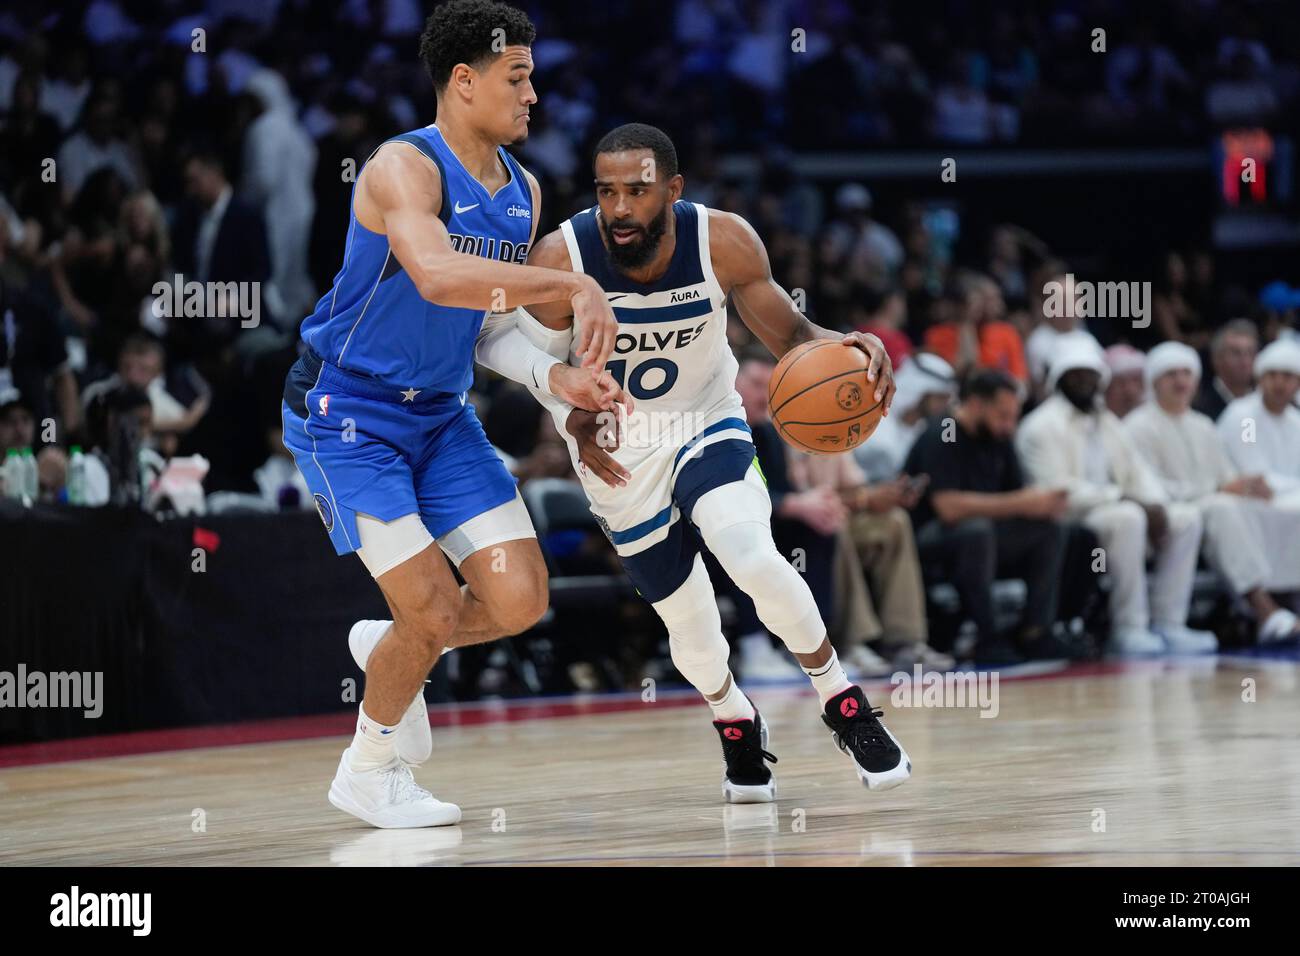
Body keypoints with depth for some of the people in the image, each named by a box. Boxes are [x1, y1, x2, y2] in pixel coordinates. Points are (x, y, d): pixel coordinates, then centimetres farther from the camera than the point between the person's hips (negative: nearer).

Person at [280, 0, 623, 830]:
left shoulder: (523, 192, 4)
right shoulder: (404, 167, -21)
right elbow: (437, 276, -40)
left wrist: (559, 376, -5)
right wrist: (572, 287, -41)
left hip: (441, 415, 7)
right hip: (347, 413, -7)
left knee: (520, 601, -3)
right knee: (433, 613, -11)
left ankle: (390, 646, 27)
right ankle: (370, 773, 14)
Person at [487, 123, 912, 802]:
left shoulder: (723, 242, -23)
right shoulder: (562, 260, -25)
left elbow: (786, 331, -11)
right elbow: (538, 359, -8)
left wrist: (842, 347, -34)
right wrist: (575, 421, -28)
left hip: (707, 423, 0)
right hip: (618, 457, 0)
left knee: (751, 556, -28)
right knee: (690, 628, 4)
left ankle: (844, 707, -6)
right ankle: (735, 725, 39)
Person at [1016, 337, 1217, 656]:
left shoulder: (1106, 423, 19)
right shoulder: (1043, 425, -8)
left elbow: (1138, 472, 16)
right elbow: (1059, 491, -18)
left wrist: (1156, 506, -7)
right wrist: (1125, 499, -22)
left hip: (1107, 510, 8)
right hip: (1067, 522, -8)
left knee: (1187, 519, -8)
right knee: (1128, 518, -35)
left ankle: (1168, 625, -12)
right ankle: (1129, 629, -31)